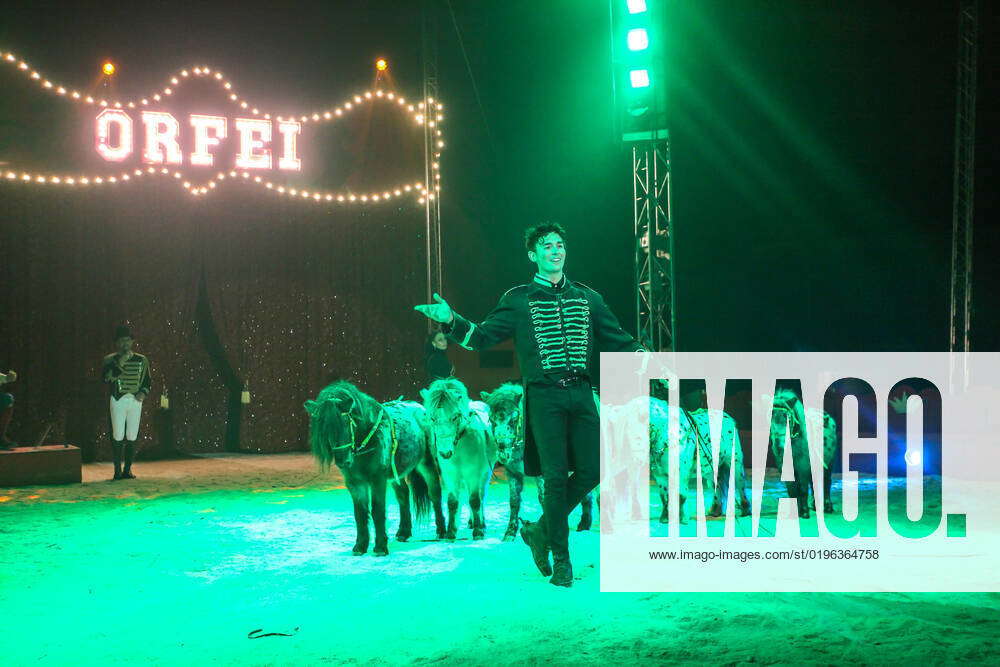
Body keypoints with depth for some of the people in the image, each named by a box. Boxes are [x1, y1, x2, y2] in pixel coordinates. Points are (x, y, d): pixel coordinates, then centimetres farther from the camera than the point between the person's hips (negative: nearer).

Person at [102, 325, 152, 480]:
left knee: (132, 437, 2)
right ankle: (117, 470, 0)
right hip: (118, 400, -3)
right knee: (118, 436, -6)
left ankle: (127, 470, 9)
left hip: (135, 401, 3)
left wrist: (144, 392, -1)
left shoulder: (141, 360, 11)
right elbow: (106, 377, -13)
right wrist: (119, 364, -20)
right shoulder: (110, 360, 2)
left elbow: (148, 380, 17)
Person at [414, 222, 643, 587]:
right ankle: (561, 558, 7)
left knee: (591, 470, -2)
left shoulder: (586, 298, 15)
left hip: (581, 394, 4)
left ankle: (541, 530, 19)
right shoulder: (518, 300, 7)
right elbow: (482, 337, 6)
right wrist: (451, 321, -11)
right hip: (544, 396, -3)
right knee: (556, 476, -5)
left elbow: (620, 341, 21)